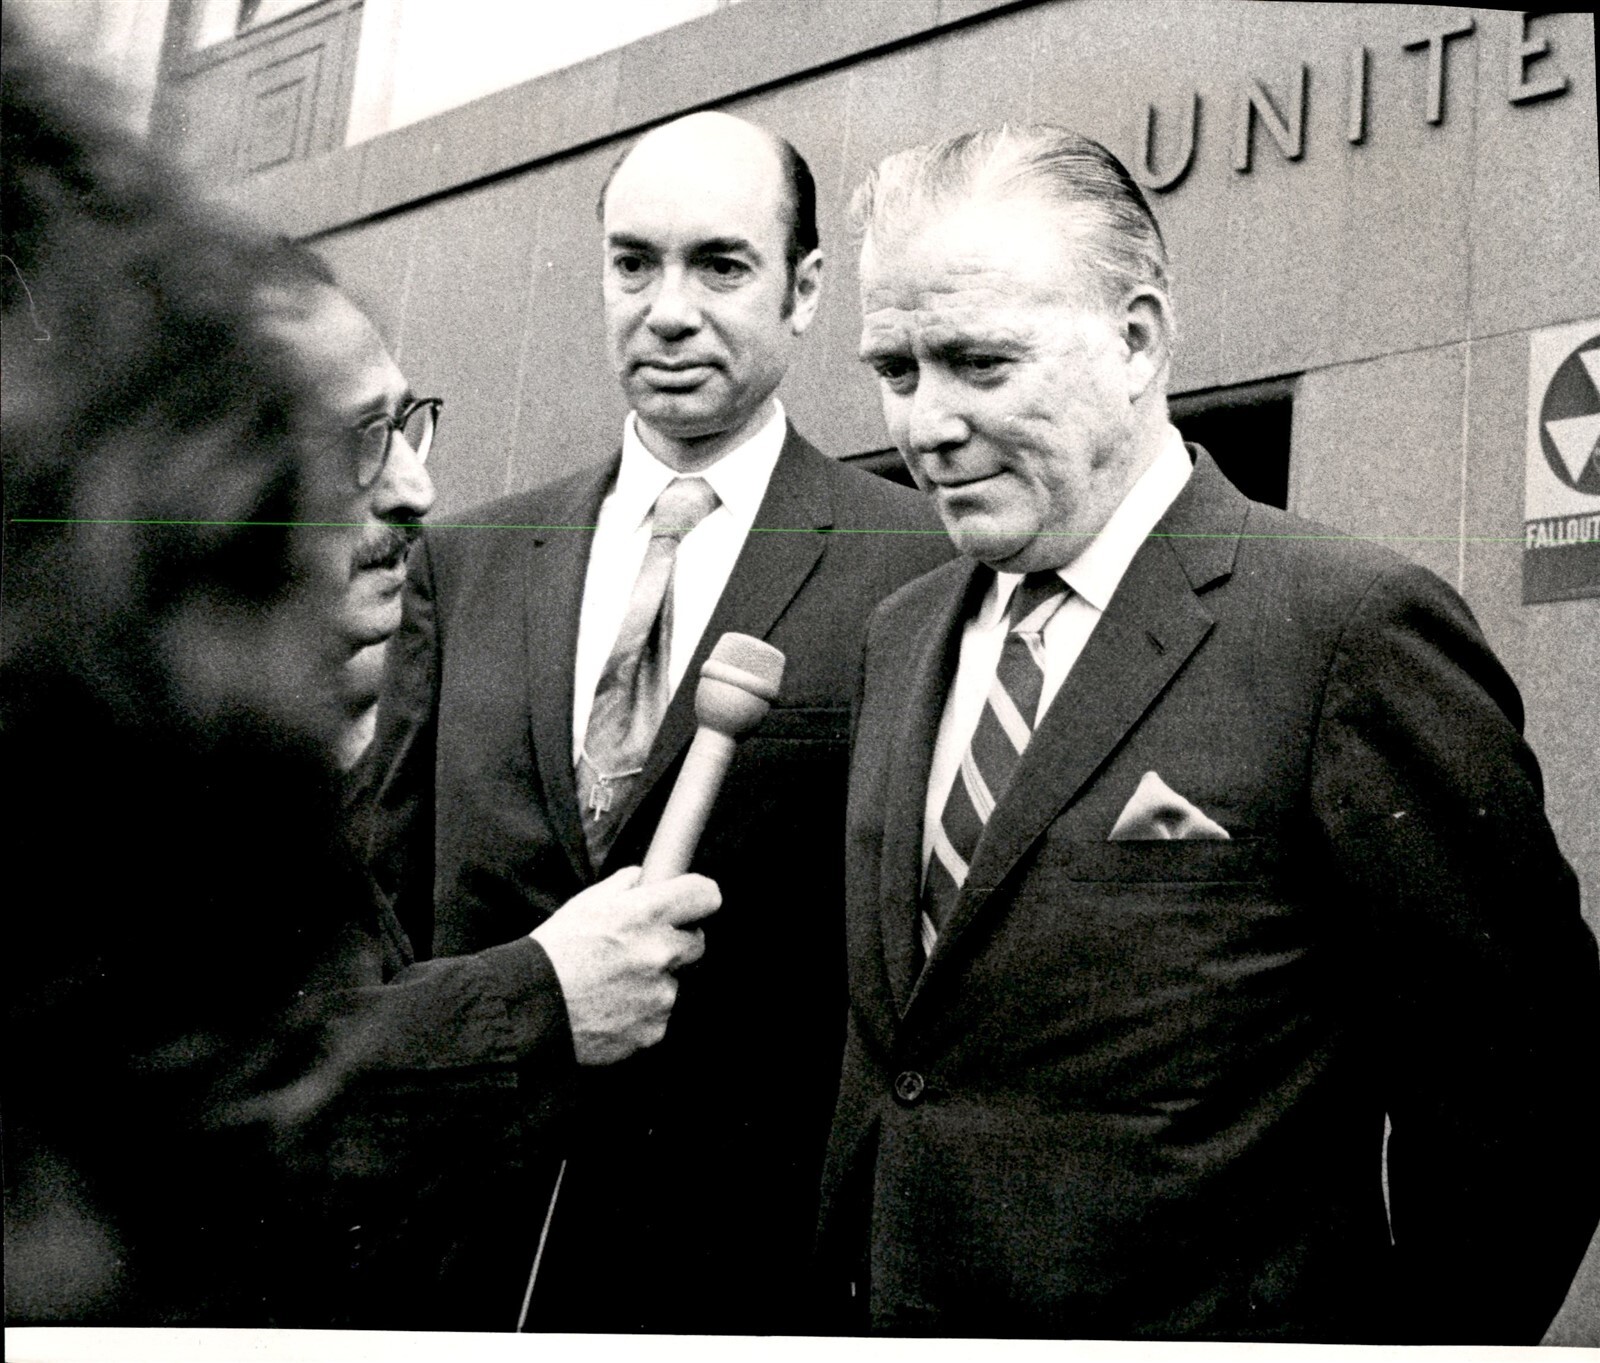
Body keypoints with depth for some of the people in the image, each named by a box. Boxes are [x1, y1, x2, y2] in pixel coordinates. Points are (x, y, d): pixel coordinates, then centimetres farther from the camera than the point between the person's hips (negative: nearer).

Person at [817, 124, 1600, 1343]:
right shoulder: (901, 635, 6)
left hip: (1196, 1316, -6)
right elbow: (889, 1037, 10)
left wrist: (1423, 1337, -10)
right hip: (885, 1320, 6)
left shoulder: (1354, 627, -16)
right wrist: (845, 1295, 3)